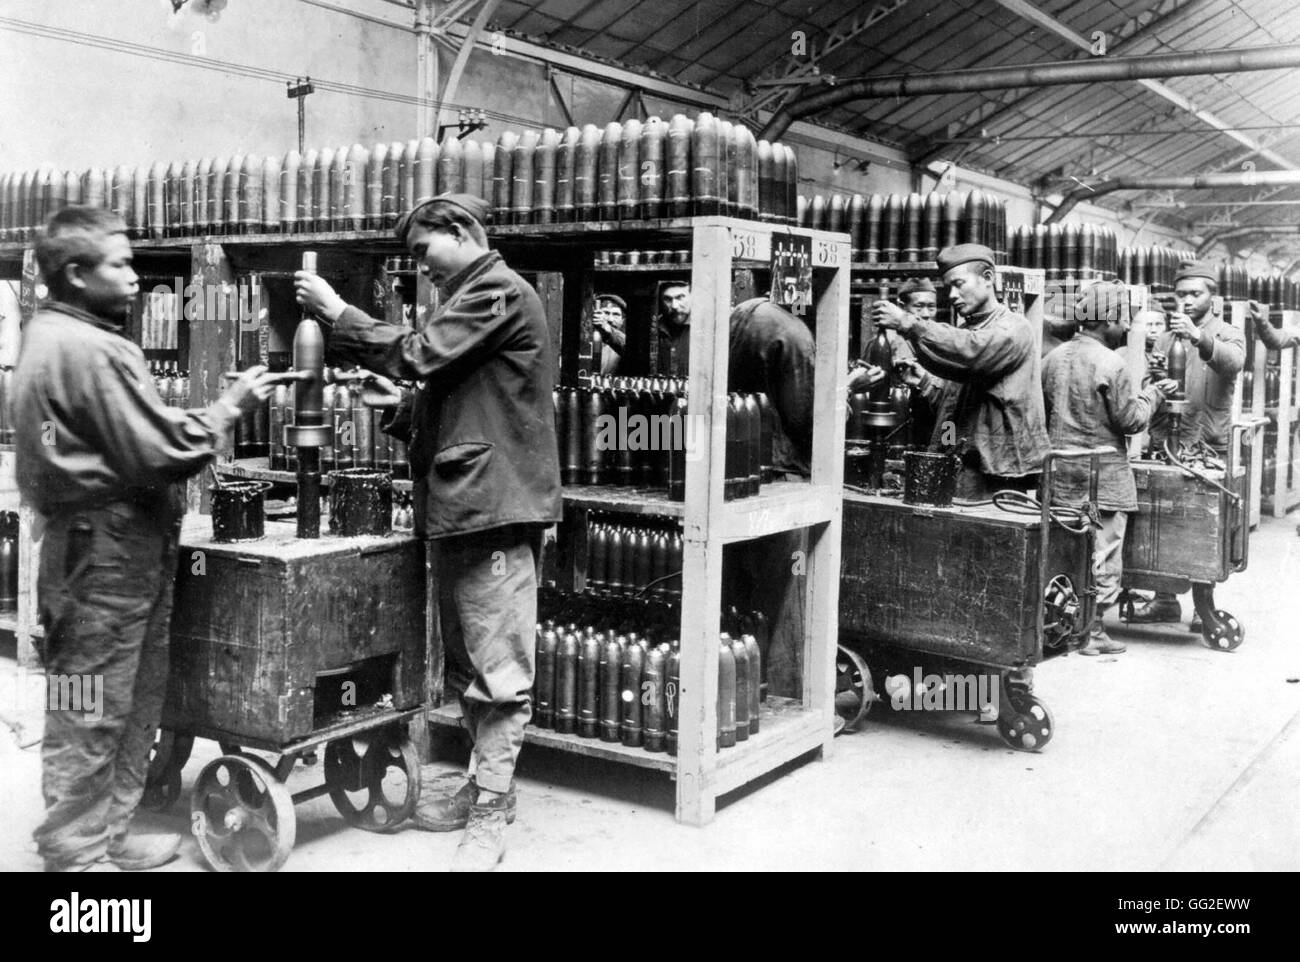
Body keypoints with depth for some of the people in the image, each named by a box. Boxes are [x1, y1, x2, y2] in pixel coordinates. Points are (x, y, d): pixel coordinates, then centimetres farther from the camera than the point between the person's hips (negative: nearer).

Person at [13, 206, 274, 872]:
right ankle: (77, 854, 14)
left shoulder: (50, 334, 14)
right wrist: (230, 406, -8)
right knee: (91, 717, 2)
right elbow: (165, 453, -21)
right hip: (108, 550, -10)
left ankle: (107, 836, 29)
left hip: (103, 543, 10)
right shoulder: (90, 351, -19)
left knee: (133, 705, 18)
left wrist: (214, 413, 5)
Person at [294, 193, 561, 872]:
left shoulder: (497, 289, -7)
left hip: (494, 506, -10)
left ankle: (489, 820, -3)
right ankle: (484, 786, 24)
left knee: (497, 669, -7)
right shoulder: (475, 296, 24)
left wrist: (335, 312, -6)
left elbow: (416, 354, -17)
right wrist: (399, 408, 9)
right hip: (464, 508, 10)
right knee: (466, 662, 14)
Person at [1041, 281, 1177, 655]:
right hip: (1103, 471, -6)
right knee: (1103, 556, 3)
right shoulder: (1110, 363, -16)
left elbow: (1043, 411, 13)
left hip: (1060, 470, 7)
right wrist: (1152, 394, 3)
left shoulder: (1053, 358, 5)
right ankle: (1090, 633, 7)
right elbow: (1131, 420, -12)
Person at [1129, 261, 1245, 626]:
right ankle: (1165, 599, 16)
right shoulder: (1165, 337, 15)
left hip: (1208, 447, -4)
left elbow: (1233, 362, -23)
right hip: (1165, 445, 4)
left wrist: (1199, 338, -40)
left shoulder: (1228, 335, 2)